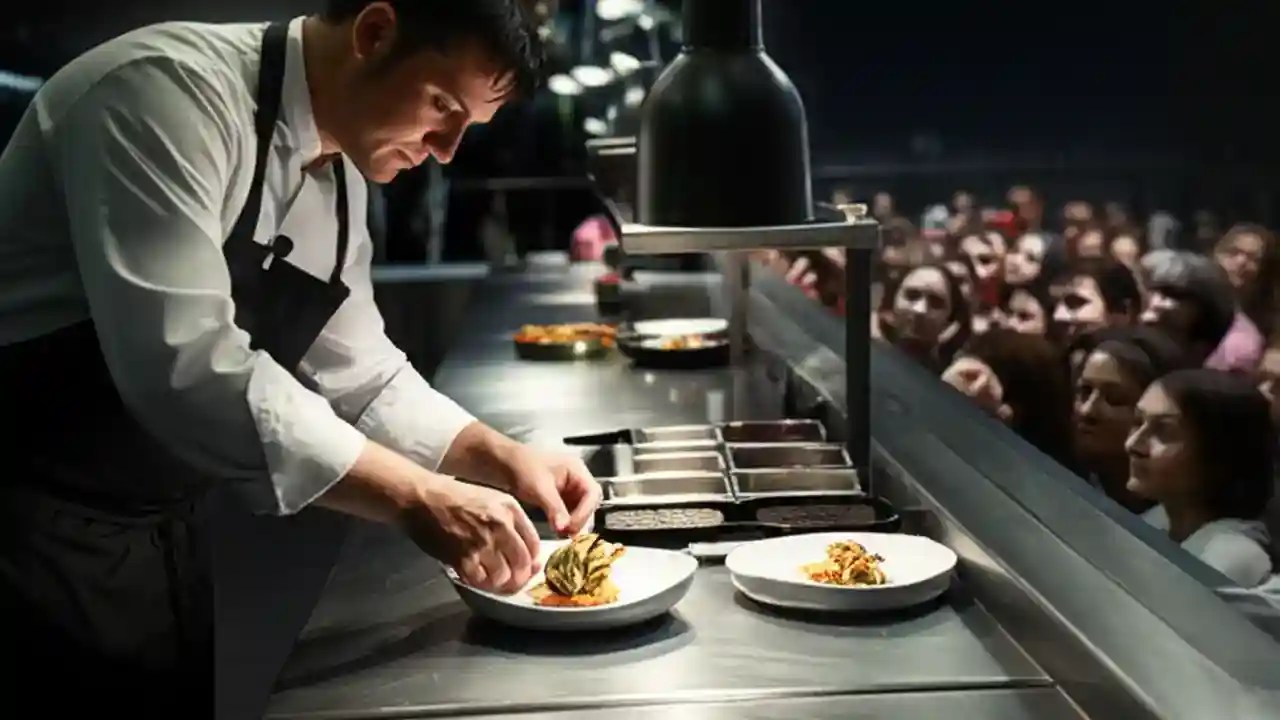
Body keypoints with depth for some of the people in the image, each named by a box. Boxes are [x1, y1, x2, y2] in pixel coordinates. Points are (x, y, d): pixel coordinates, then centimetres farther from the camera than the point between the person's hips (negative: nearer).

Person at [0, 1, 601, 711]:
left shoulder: (337, 177, 5)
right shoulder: (169, 92, -22)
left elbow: (358, 376, 11)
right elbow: (188, 368, -32)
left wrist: (499, 459, -3)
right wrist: (416, 499, -30)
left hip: (160, 531, 8)